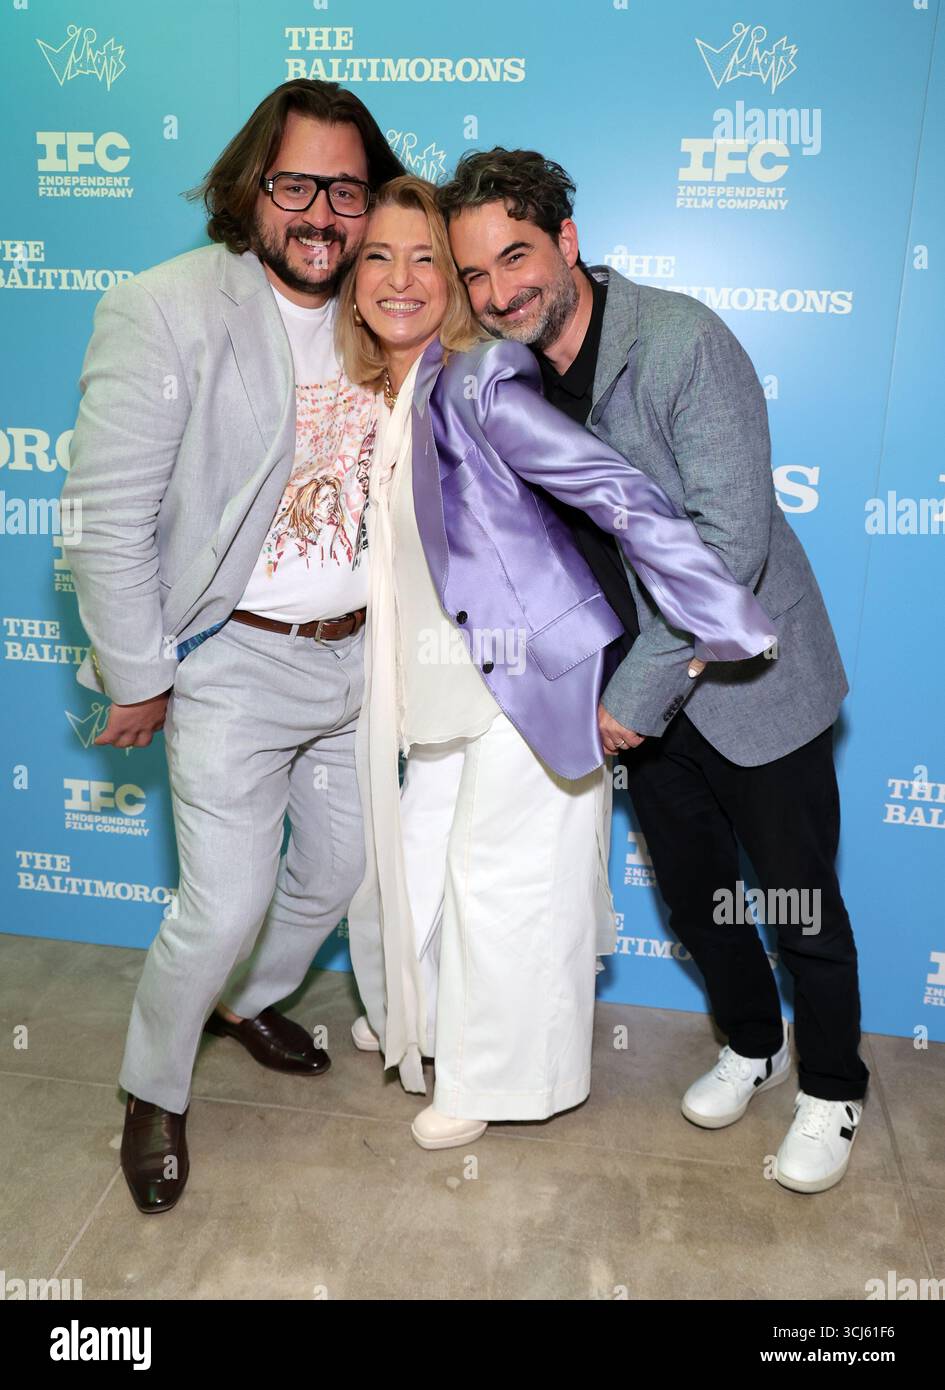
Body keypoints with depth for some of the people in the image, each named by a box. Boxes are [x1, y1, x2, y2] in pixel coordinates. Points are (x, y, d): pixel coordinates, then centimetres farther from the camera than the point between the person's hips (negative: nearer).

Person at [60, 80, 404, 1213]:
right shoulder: (166, 311, -13)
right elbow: (110, 512, -14)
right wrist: (135, 676, -12)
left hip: (357, 656, 7)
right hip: (234, 663, -6)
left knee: (338, 870, 18)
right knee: (225, 903, -2)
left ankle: (249, 1001, 48)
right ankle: (153, 1091, 27)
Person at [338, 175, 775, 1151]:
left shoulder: (476, 380, -18)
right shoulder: (369, 401, 7)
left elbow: (618, 493, -25)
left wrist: (728, 622, -28)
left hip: (533, 675, -7)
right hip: (453, 689, 8)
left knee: (499, 873, 6)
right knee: (415, 861, 18)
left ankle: (498, 1078, 31)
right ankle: (423, 1018, 47)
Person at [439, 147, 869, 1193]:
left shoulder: (683, 341, -21)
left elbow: (730, 539, -25)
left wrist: (638, 693, -22)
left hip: (747, 675, -5)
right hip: (639, 686, 6)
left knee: (799, 903, 9)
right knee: (690, 890, 18)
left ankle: (832, 1090, 35)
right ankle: (751, 1044, 45)